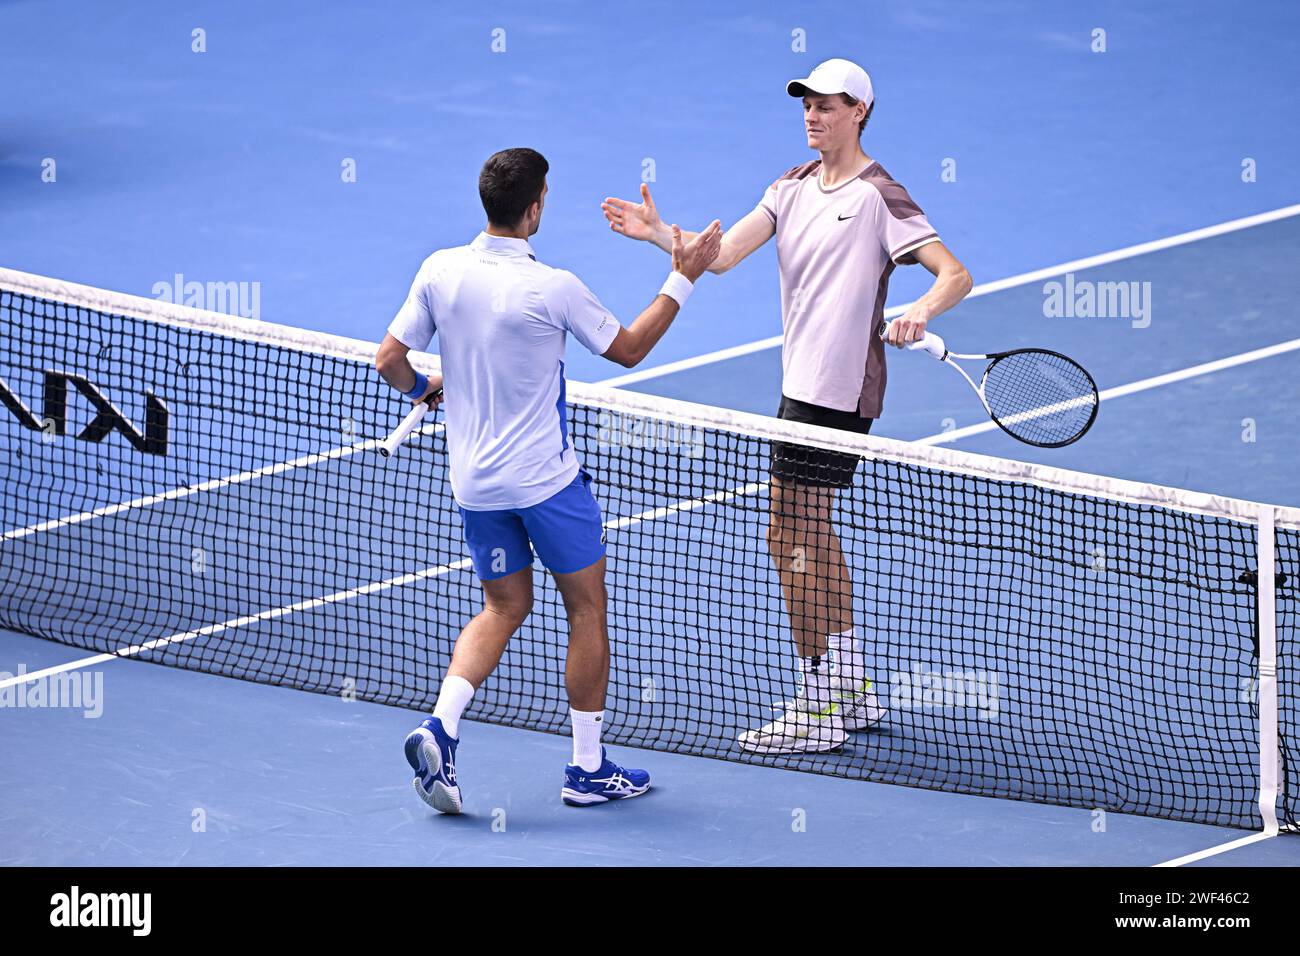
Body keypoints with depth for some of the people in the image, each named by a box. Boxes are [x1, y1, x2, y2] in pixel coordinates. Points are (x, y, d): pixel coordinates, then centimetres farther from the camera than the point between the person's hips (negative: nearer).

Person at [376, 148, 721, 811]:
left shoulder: (441, 271, -6)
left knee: (504, 608, 18)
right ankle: (588, 768, 15)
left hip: (473, 479, 5)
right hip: (546, 478, -5)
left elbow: (390, 359, -1)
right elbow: (628, 349, -4)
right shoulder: (553, 289, -18)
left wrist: (421, 388, 20)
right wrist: (682, 279, 3)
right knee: (587, 609, 11)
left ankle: (440, 726, -4)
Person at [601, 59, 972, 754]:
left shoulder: (878, 196, -12)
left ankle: (818, 709, -2)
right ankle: (853, 692, 25)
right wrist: (660, 235, -18)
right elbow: (723, 253, -1)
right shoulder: (793, 187, 10)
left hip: (838, 390, -9)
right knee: (813, 539, 15)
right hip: (803, 383, 9)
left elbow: (955, 274, -18)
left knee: (791, 535, -8)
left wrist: (920, 312, -38)